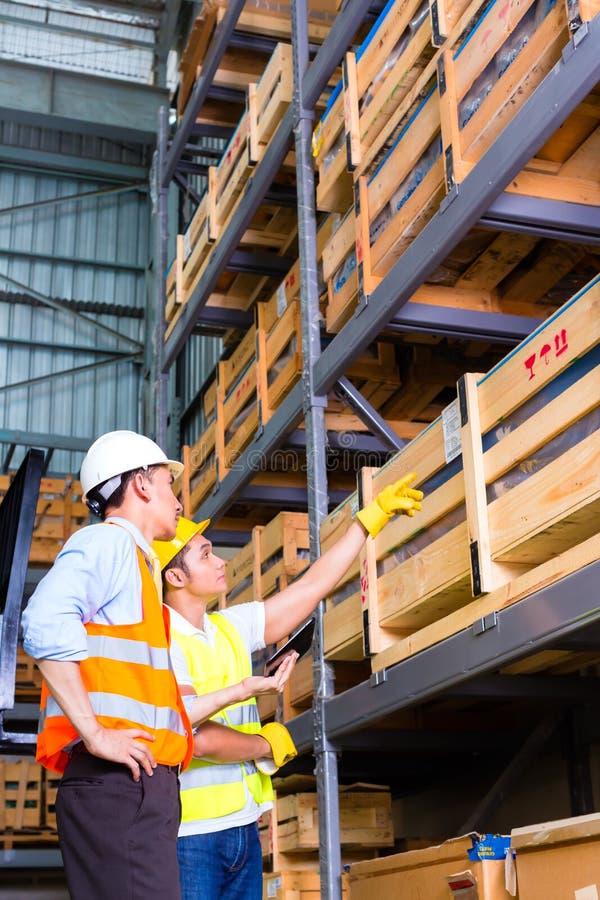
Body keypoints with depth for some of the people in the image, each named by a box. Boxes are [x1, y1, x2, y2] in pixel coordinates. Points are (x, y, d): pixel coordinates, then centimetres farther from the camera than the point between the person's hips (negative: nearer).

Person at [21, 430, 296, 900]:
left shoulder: (136, 565, 27)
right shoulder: (107, 541, -1)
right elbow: (47, 623, -22)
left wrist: (242, 690, 32)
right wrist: (94, 734, -22)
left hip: (144, 788, 10)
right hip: (117, 782, -10)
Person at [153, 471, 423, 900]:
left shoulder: (231, 628, 9)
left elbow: (314, 584, 14)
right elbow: (198, 737, -22)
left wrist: (373, 515, 16)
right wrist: (268, 744, -4)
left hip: (243, 828, 7)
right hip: (189, 834, -7)